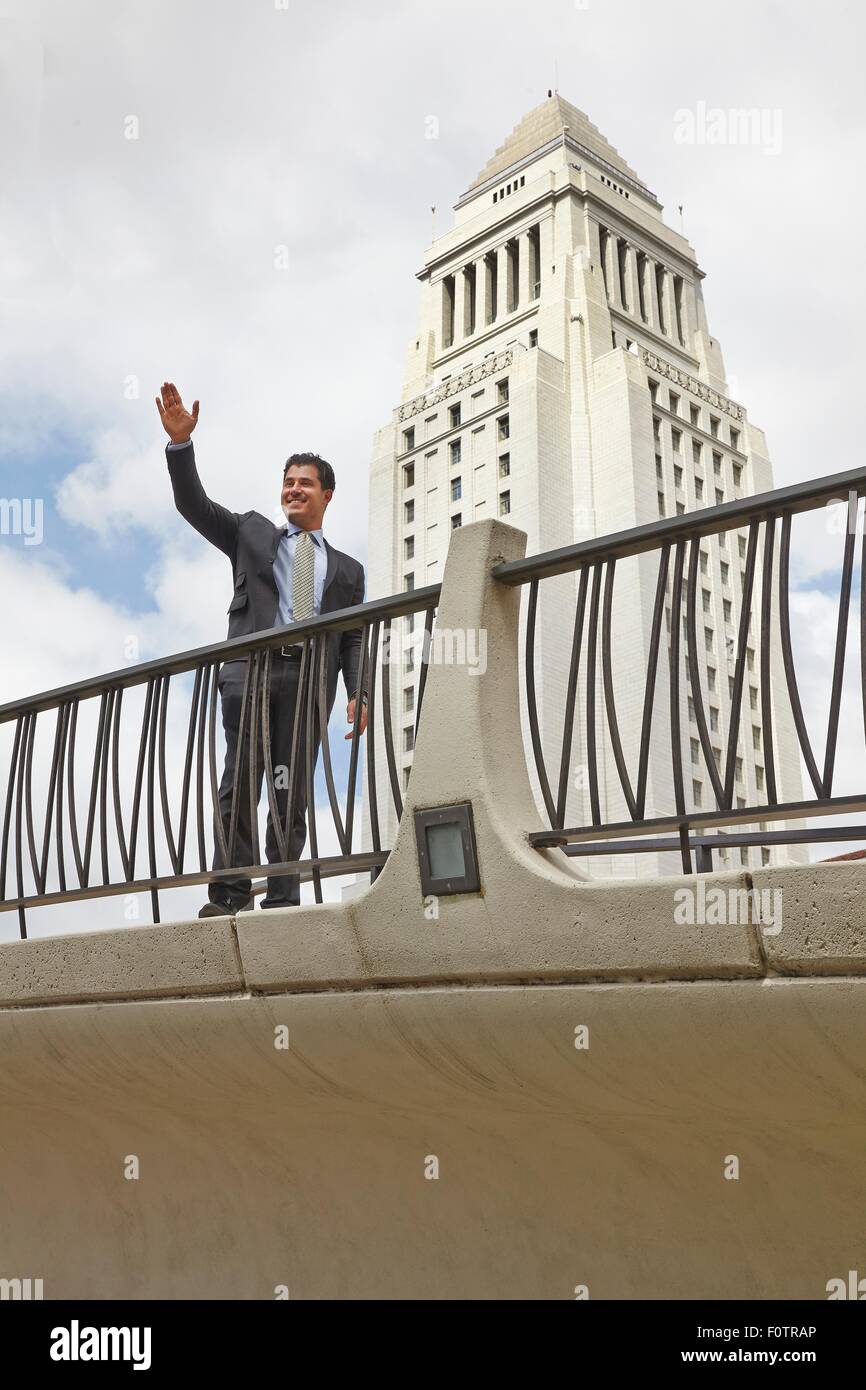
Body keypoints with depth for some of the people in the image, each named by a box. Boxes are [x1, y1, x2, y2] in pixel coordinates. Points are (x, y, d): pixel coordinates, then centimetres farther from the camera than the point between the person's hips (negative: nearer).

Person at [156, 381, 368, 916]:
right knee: (241, 780, -11)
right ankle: (231, 893, -13)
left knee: (293, 788, -3)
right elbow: (194, 504, 12)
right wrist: (181, 442, -2)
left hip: (310, 677, 1)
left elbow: (353, 639, 15)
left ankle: (283, 897, -2)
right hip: (253, 666, -1)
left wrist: (359, 693, -1)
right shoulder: (253, 532, 23)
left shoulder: (346, 569, 23)